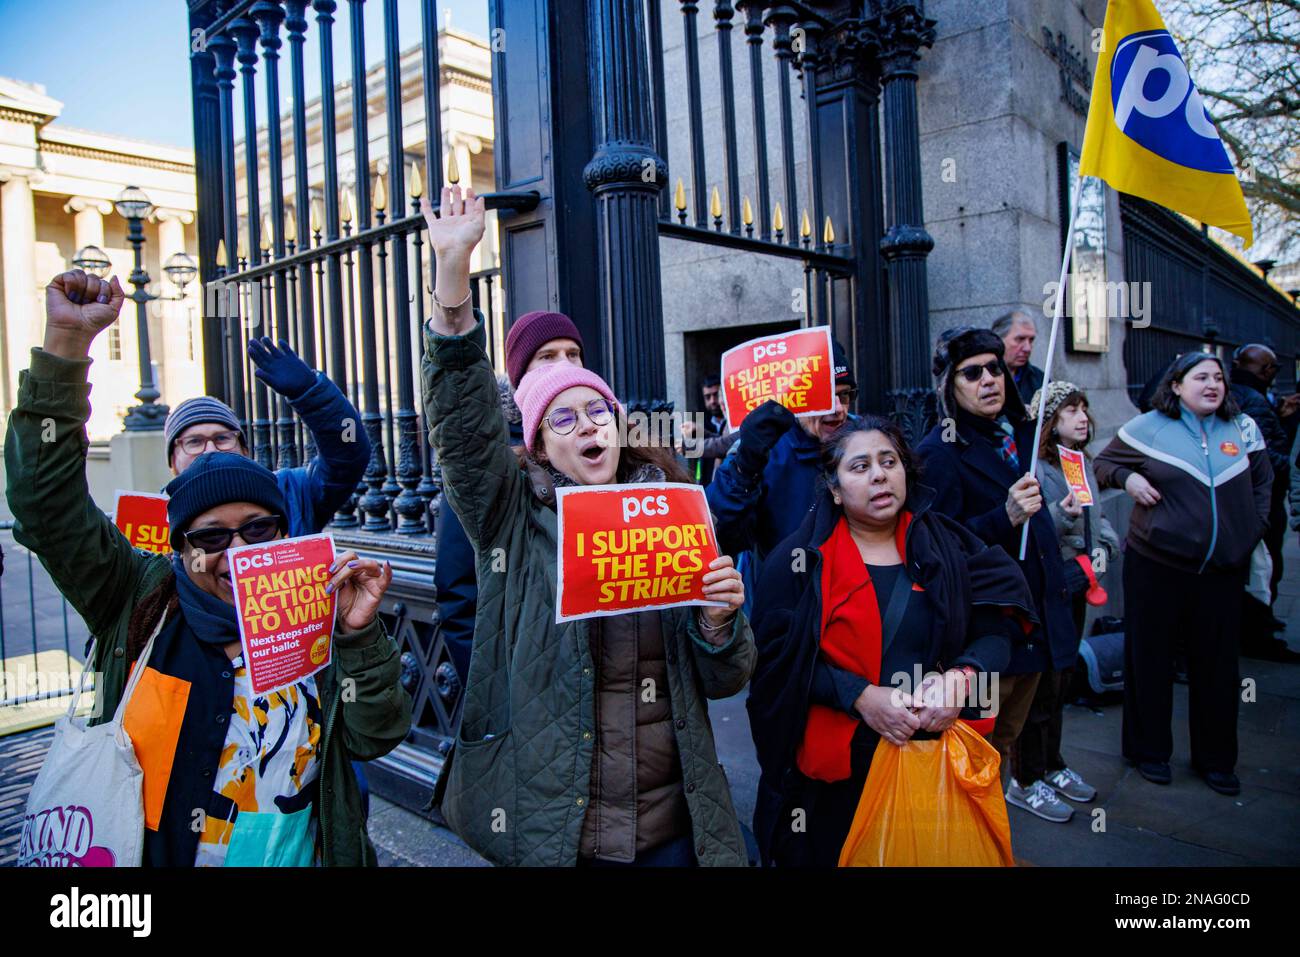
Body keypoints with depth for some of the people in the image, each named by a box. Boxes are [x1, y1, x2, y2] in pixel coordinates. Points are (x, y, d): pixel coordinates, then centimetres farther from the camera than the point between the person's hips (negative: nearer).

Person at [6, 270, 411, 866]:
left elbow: (374, 738, -13)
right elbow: (49, 503, -18)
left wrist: (360, 635, -28)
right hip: (147, 861, 0)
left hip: (305, 853, 0)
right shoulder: (142, 601, -9)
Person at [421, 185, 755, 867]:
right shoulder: (517, 520, -4)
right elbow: (462, 428, -22)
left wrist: (720, 621, -16)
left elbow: (722, 681, 5)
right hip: (549, 828, -2)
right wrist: (452, 268, -30)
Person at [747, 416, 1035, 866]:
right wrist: (860, 695, -21)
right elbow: (777, 654, -11)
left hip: (938, 755, 3)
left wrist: (962, 676, -18)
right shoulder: (801, 556, -6)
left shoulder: (946, 545, 3)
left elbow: (995, 631, 2)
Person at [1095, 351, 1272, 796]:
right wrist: (1127, 479, -13)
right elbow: (1104, 462, 8)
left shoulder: (1244, 429, 7)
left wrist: (1253, 529, 9)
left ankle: (1215, 759, 27)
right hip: (1155, 565, -3)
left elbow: (1262, 481, 20)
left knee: (1218, 664, 10)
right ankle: (1148, 750, 24)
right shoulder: (1147, 427, -3)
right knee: (1150, 659, 7)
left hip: (1222, 571, 3)